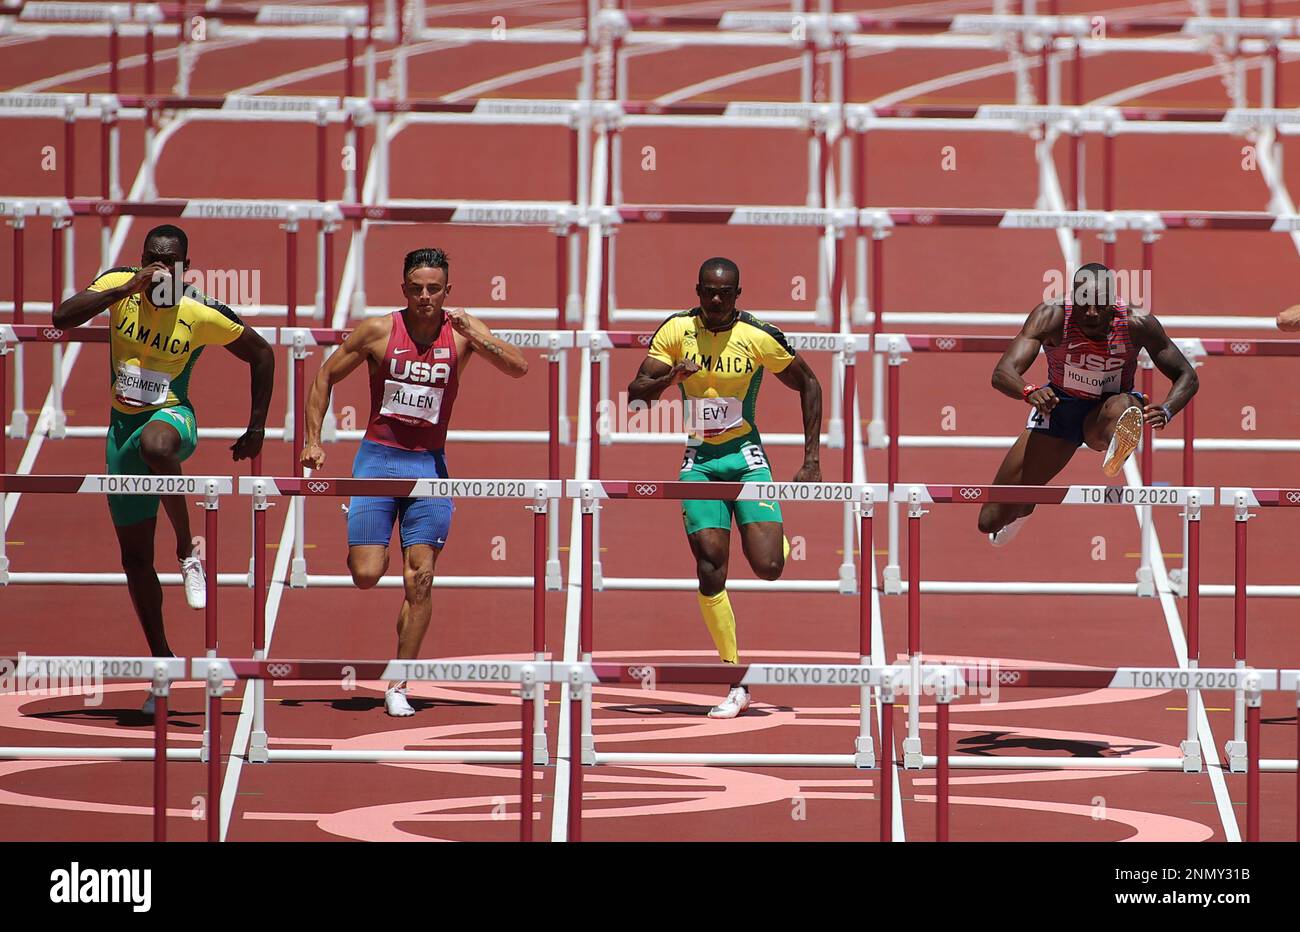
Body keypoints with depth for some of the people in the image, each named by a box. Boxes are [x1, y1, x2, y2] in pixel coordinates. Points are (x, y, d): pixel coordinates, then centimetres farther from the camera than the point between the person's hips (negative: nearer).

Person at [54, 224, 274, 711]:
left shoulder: (203, 314, -11)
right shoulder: (119, 286, -7)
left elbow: (261, 354, 3)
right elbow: (62, 318, -22)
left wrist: (256, 429, 1)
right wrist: (128, 288, -30)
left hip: (171, 416, -4)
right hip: (124, 424, 4)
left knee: (154, 443, -43)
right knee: (134, 556, 8)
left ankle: (188, 551, -22)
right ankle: (163, 661, 23)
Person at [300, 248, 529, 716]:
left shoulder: (463, 330, -1)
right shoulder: (379, 331, -5)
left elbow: (519, 368, -12)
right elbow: (325, 377, 5)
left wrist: (475, 338, -26)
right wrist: (313, 441, -1)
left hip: (429, 465, 1)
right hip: (378, 457, -1)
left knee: (420, 579, -5)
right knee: (366, 576, -9)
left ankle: (398, 686, 4)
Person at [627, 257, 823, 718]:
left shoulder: (760, 336, -10)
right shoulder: (676, 330, -6)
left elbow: (808, 385, 4)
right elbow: (635, 394, -6)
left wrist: (812, 459, 1)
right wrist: (670, 378, -27)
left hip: (746, 456, -1)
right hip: (699, 460, 1)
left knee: (767, 567, -15)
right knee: (710, 569, -11)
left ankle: (788, 542, 25)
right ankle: (737, 684, -3)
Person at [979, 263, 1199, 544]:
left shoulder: (1137, 324, -24)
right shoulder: (1051, 317, -26)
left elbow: (1187, 376, -13)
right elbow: (1002, 373, -35)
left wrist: (1165, 411, -36)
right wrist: (1029, 392, -59)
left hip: (1104, 416, -1)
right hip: (1057, 408, 1)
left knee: (1121, 407, -42)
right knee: (991, 522, 2)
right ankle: (1025, 504, 36)